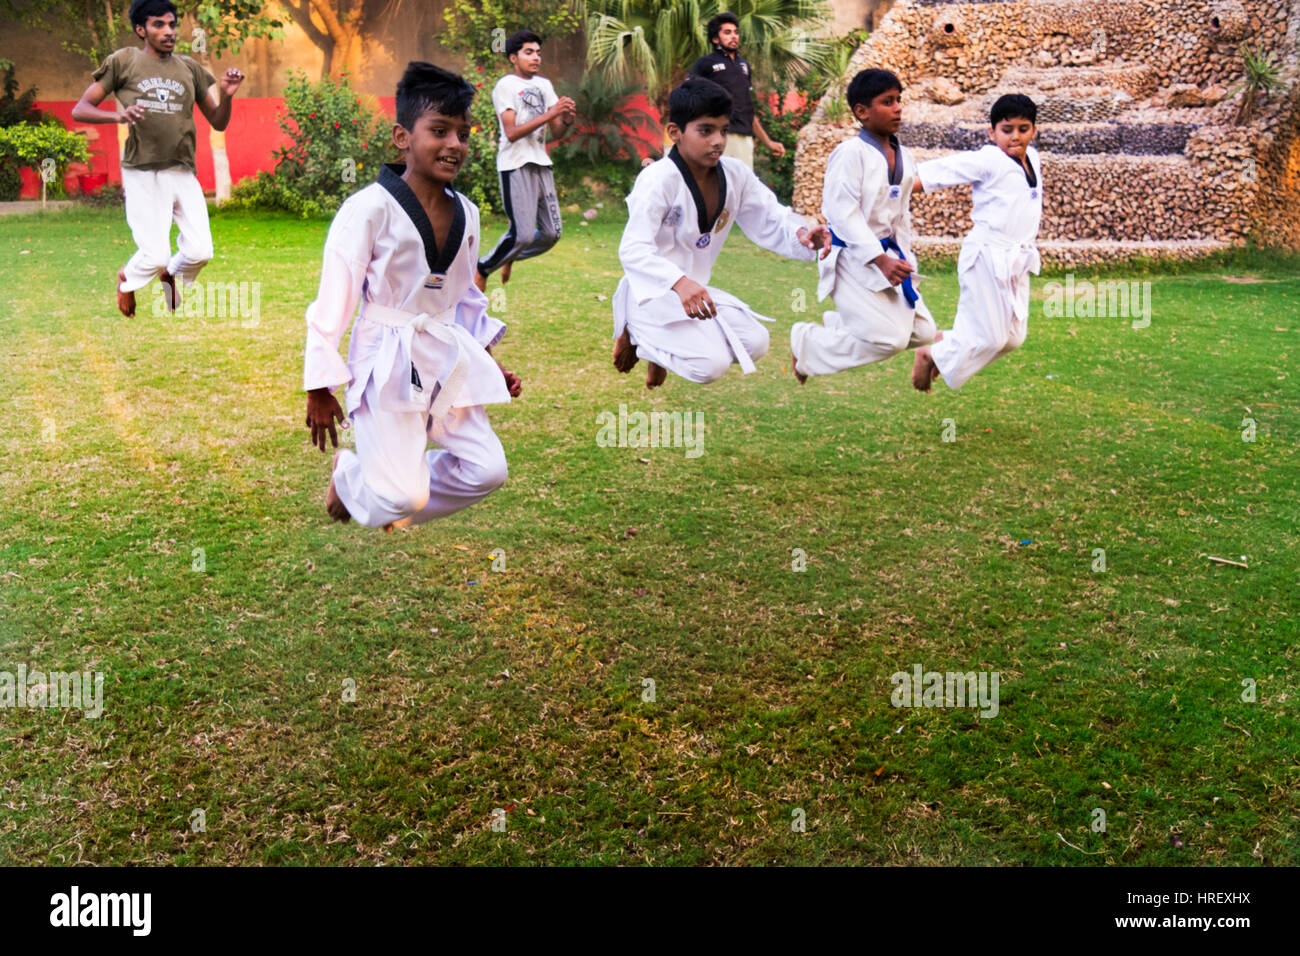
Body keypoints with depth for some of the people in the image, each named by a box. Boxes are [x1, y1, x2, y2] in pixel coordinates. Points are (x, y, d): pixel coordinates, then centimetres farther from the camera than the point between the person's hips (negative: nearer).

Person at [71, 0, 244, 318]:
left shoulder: (189, 68, 12)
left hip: (183, 173, 4)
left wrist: (226, 95, -6)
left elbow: (218, 123, 15)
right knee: (155, 255, -11)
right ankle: (127, 279, 25)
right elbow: (80, 110, 0)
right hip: (142, 174, -4)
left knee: (201, 252, -5)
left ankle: (171, 273, 31)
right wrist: (118, 115, -19)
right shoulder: (123, 61, 2)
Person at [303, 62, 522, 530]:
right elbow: (333, 299, -12)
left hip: (448, 358, 7)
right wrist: (320, 390, -9)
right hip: (386, 363, -6)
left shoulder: (465, 214, 5)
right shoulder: (369, 209, -16)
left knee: (487, 470, 2)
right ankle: (348, 474, 27)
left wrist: (488, 362, 15)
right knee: (402, 497, -9)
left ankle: (394, 502, 26)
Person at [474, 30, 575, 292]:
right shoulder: (505, 85, -4)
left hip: (541, 164, 7)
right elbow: (512, 132, -16)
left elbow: (556, 132, 12)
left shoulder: (544, 85, 15)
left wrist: (567, 119, -11)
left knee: (551, 233, 6)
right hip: (516, 166, -7)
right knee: (523, 234, -14)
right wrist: (550, 114, -21)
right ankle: (482, 269, 9)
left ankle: (508, 257, 30)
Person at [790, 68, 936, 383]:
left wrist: (902, 257, 12)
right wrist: (879, 259, -26)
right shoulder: (850, 153, -15)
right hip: (855, 259, -9)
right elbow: (842, 212, -22)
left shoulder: (904, 158, 11)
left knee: (922, 332, 10)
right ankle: (807, 341, 6)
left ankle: (834, 326, 25)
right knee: (888, 339, -15)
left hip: (889, 255, 9)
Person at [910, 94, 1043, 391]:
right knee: (990, 336, -6)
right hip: (988, 258, -8)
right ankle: (931, 354, 17)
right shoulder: (987, 160, -13)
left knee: (1013, 337, 10)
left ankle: (944, 342, 27)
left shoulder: (1032, 157, 9)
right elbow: (940, 171, -19)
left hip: (1017, 261, 8)